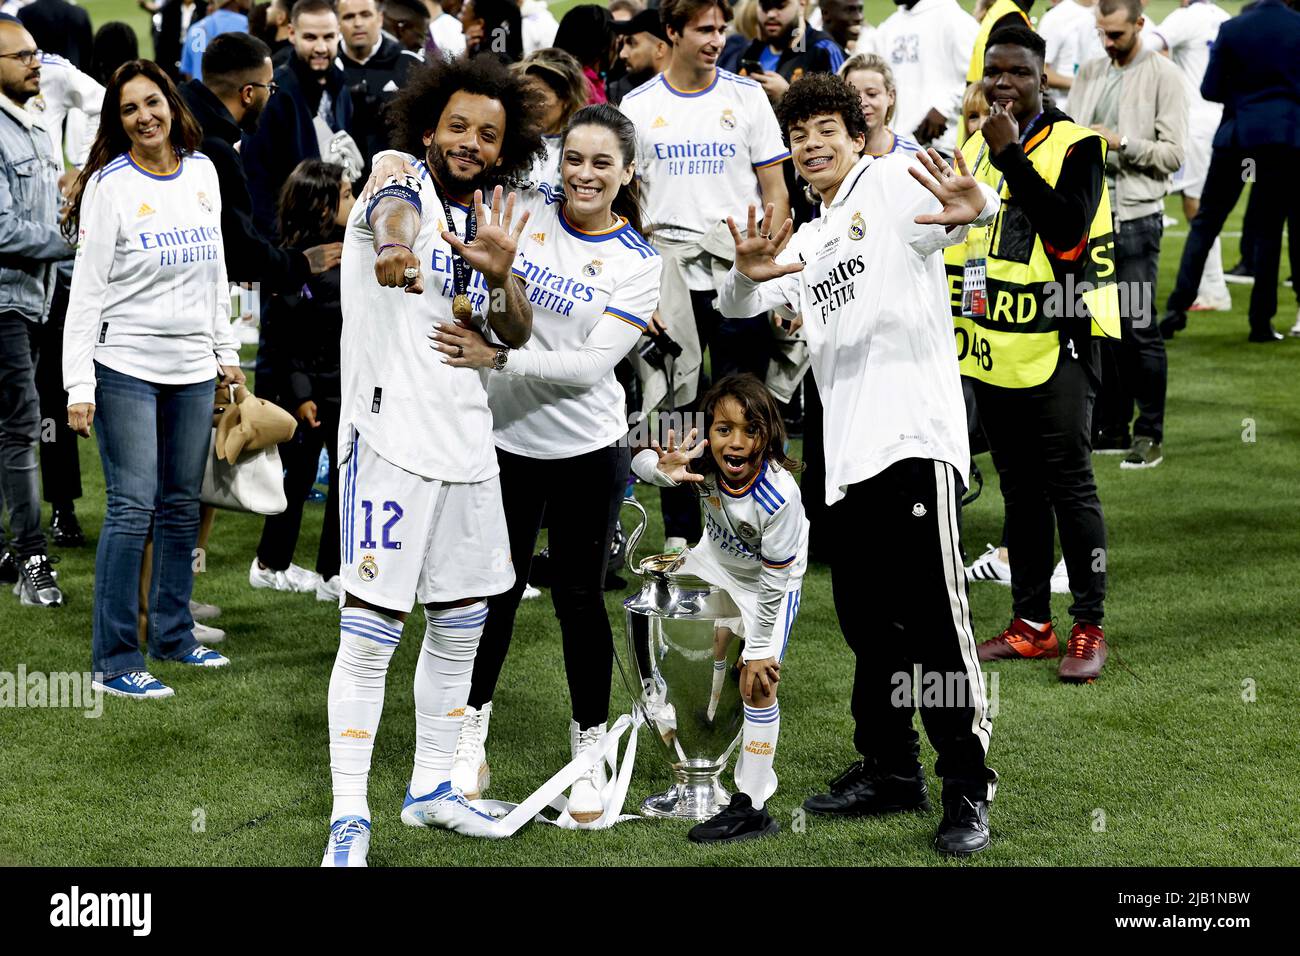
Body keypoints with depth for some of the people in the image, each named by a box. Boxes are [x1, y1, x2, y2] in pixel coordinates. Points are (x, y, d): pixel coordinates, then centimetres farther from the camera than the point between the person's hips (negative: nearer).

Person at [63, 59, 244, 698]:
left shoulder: (202, 172, 8)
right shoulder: (109, 185, -8)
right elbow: (86, 290, -9)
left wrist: (225, 351, 16)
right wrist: (79, 386, -14)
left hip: (193, 370, 5)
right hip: (126, 367, -5)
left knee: (182, 506, 11)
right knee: (132, 508, -8)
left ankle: (173, 634, 25)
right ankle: (114, 663, -2)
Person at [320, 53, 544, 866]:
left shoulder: (485, 219, 13)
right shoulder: (405, 180, -7)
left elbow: (517, 334, 7)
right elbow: (396, 212, -33)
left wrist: (500, 274, -15)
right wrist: (396, 245, -57)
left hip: (468, 445, 8)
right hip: (392, 436, -8)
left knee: (461, 624, 15)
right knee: (372, 631, -8)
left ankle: (431, 787, 30)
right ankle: (349, 820, -5)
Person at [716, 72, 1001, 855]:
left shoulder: (892, 184, 2)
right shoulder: (806, 241, 24)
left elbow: (971, 213, -16)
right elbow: (737, 308, 16)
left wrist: (976, 205, -42)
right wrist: (749, 274, -9)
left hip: (917, 437, -8)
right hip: (849, 455, 8)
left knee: (935, 615, -10)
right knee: (868, 619, 12)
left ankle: (969, 790, -5)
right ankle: (891, 770, 25)